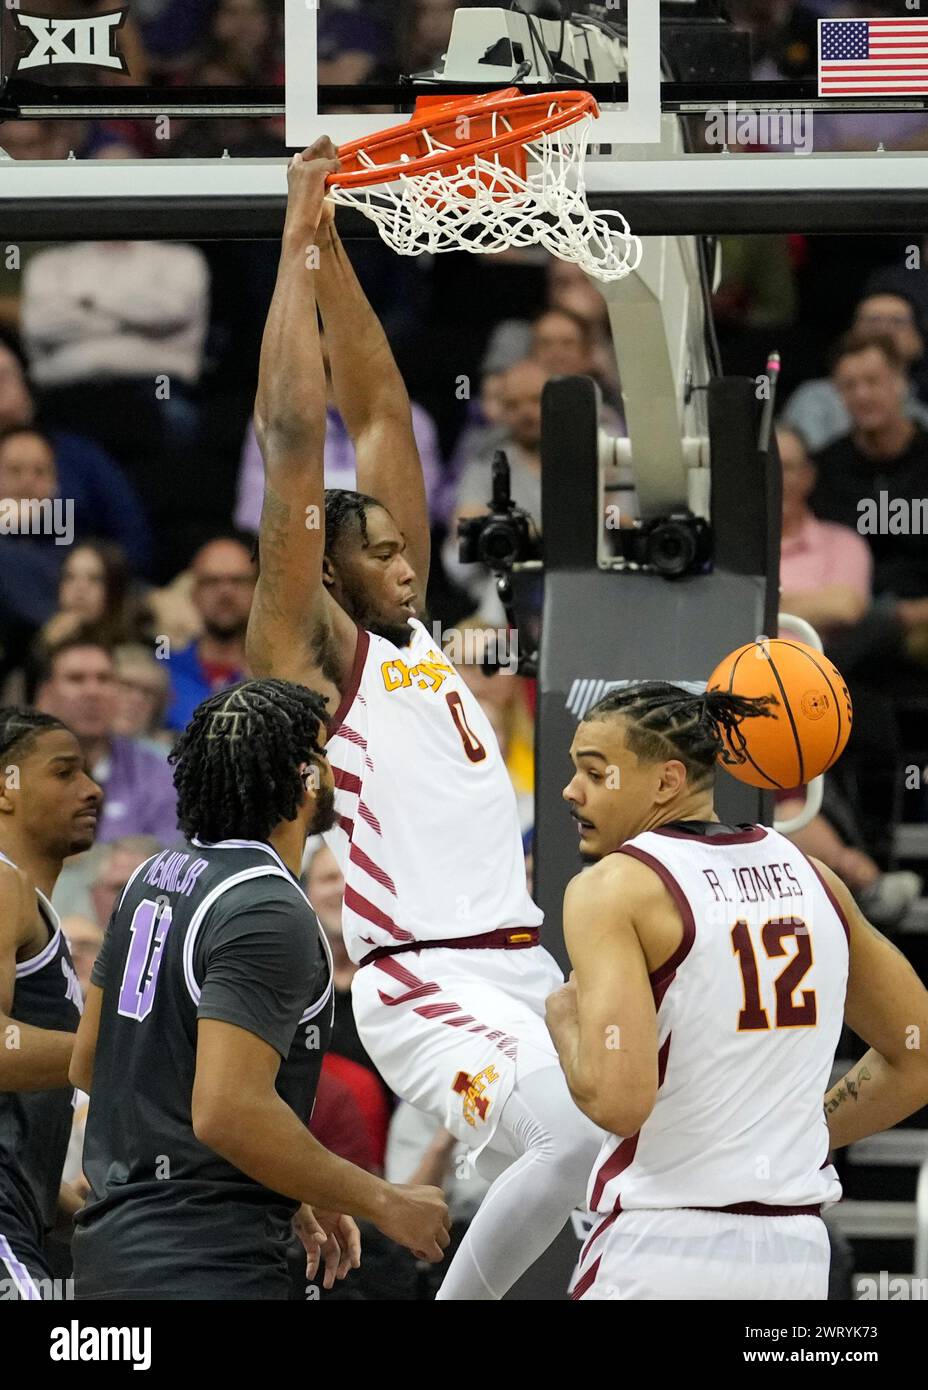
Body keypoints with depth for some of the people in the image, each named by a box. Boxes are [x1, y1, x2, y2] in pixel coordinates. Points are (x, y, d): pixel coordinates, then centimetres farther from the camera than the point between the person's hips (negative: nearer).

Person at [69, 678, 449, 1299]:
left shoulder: (157, 876, 12)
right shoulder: (269, 911, -16)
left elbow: (88, 1062, 19)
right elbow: (227, 1112, -26)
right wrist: (384, 1203, -16)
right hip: (204, 1270, -9)